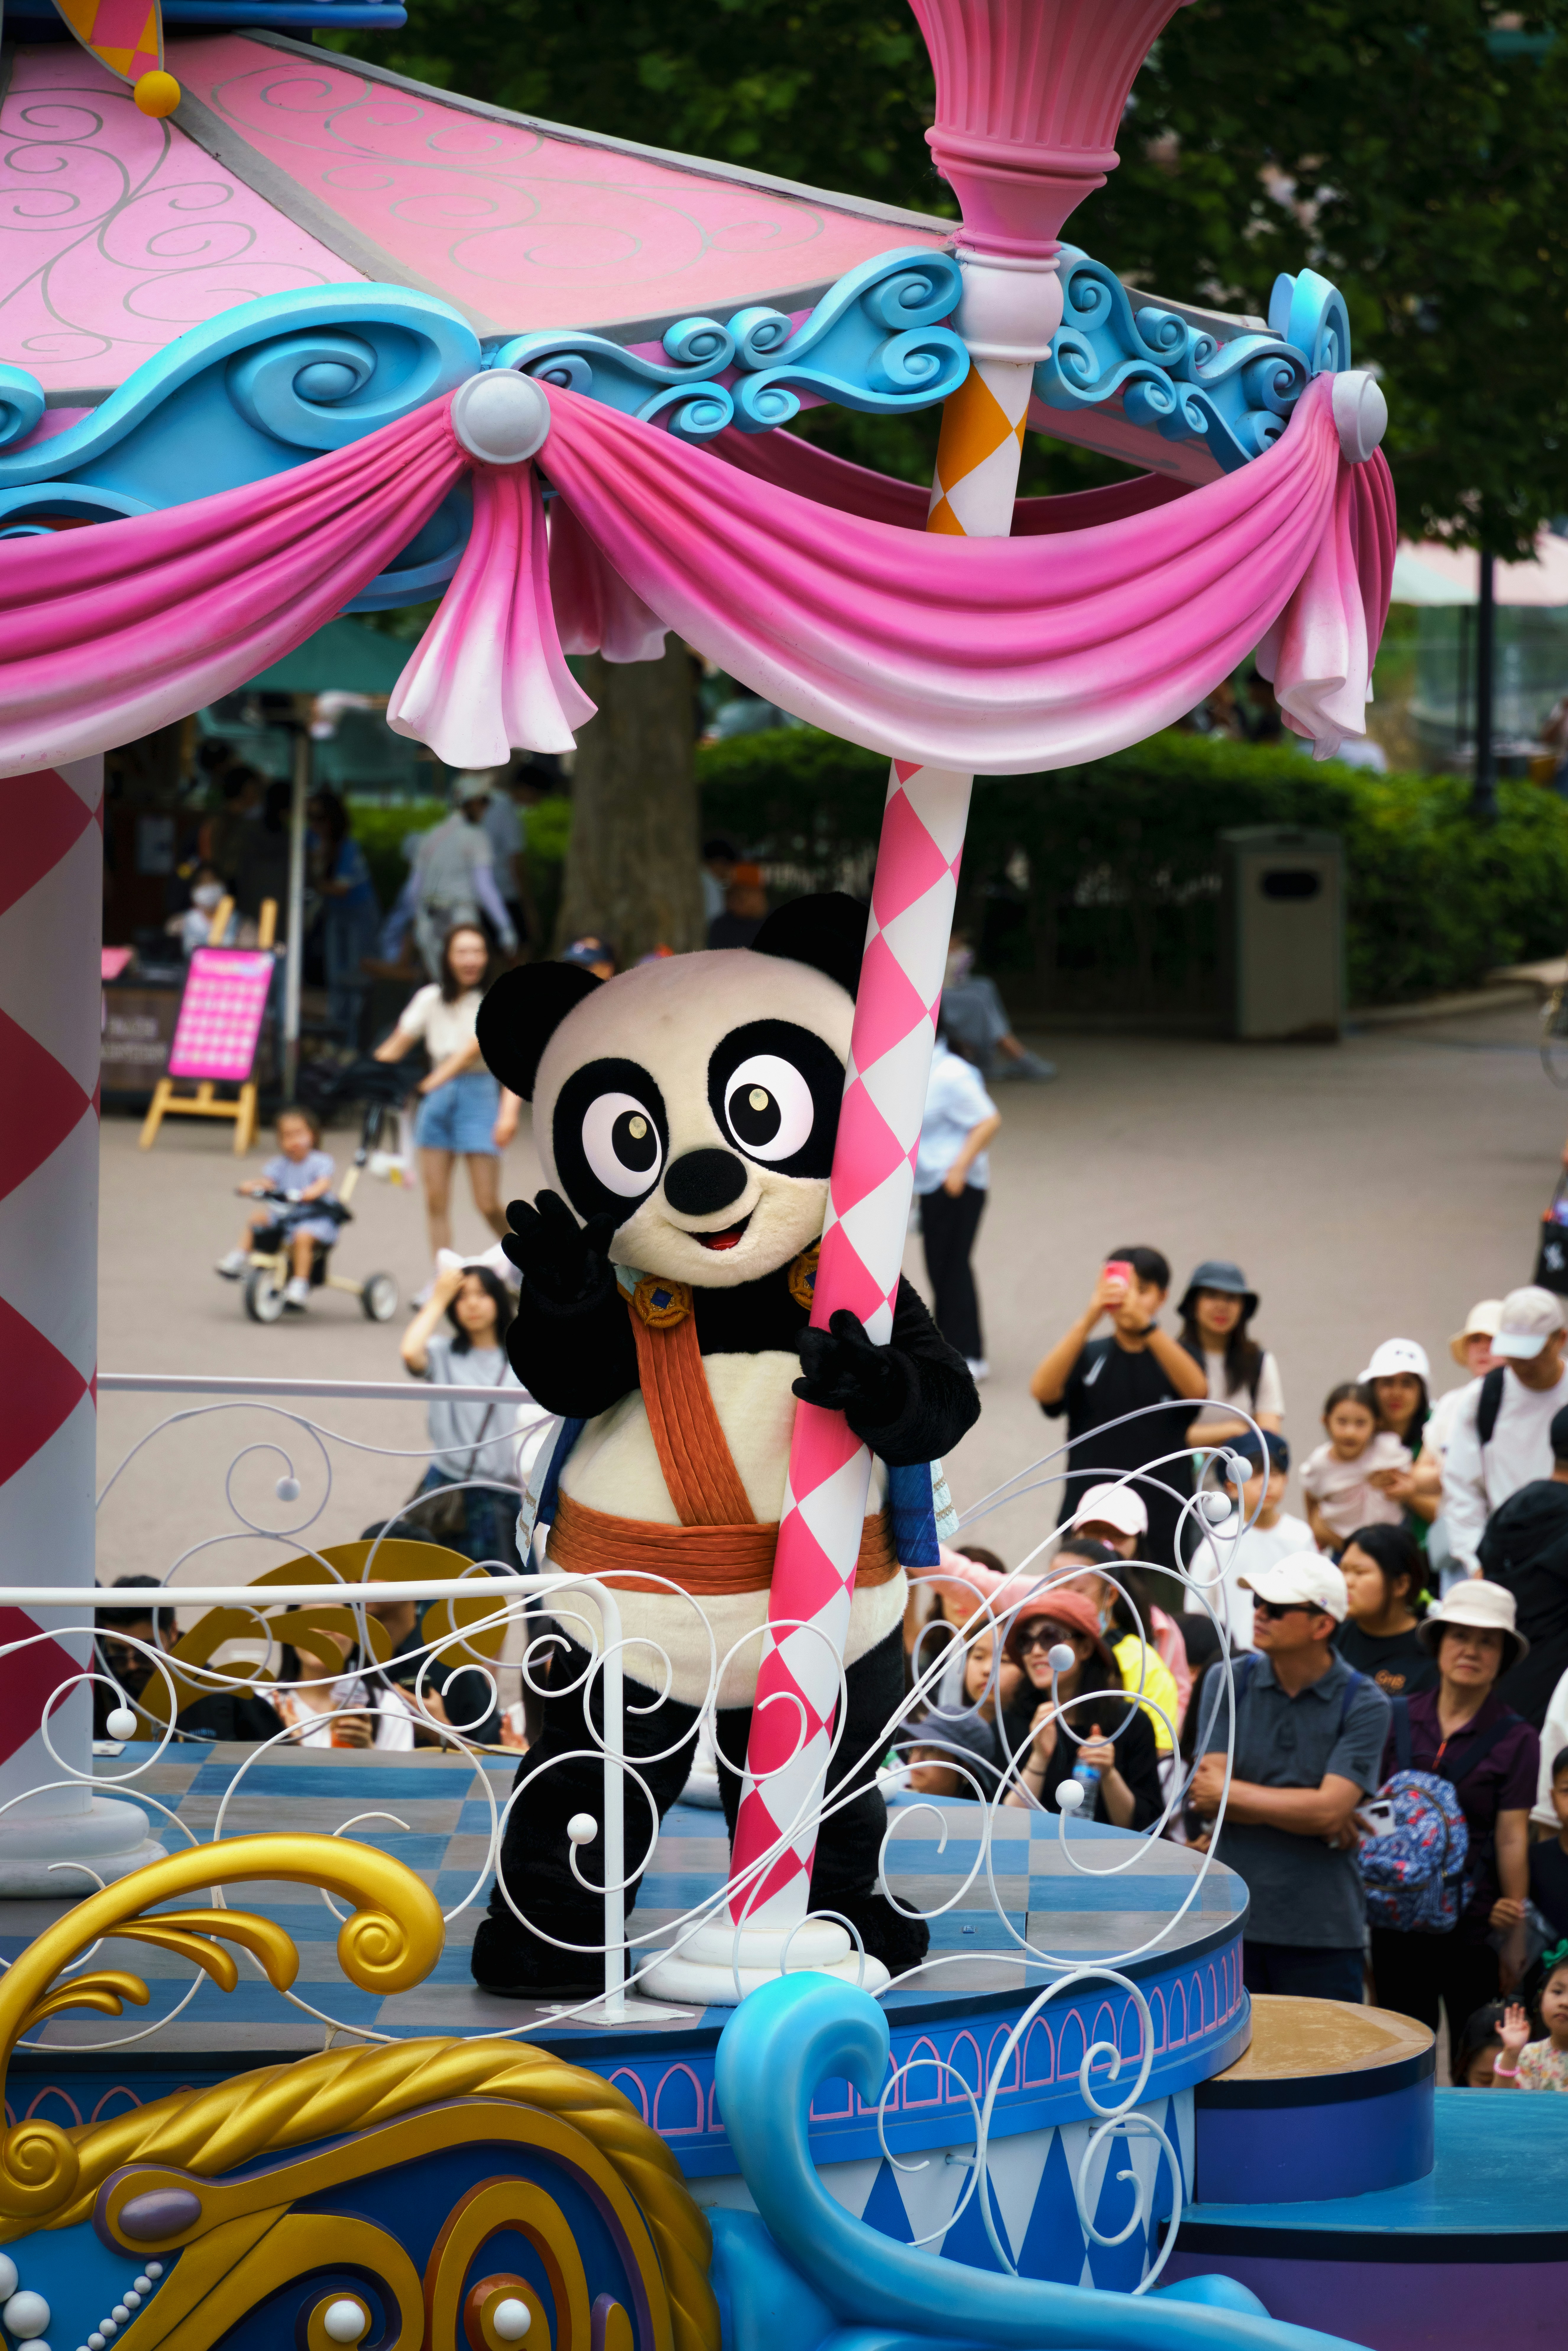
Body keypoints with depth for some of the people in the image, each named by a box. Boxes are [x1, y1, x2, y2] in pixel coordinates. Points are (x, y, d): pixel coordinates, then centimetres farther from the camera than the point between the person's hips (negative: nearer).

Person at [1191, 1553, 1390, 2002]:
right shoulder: (1228, 1682, 6)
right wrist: (1317, 1823, -9)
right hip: (1231, 1923, 2)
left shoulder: (1364, 1705, -3)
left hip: (1322, 1935, -2)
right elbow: (1208, 1802, -3)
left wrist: (1227, 1793, -6)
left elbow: (1329, 1809, -14)